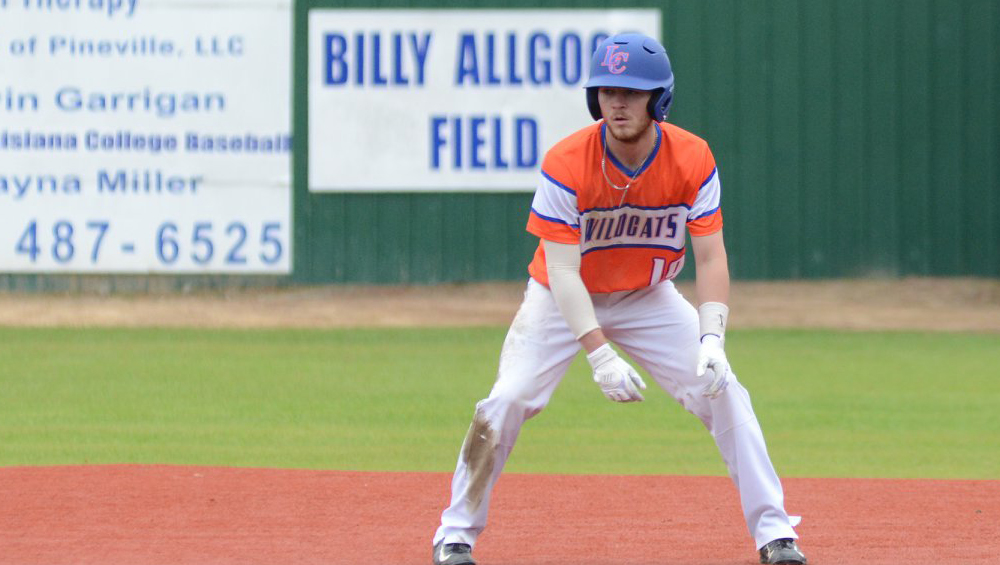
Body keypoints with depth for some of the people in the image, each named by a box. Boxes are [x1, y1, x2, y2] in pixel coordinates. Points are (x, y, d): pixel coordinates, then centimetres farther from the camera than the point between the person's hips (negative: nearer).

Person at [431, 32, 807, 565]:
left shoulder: (692, 160, -20)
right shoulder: (566, 164, -28)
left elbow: (711, 258, -19)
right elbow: (562, 273, -29)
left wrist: (712, 338, -35)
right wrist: (600, 355, -39)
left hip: (647, 297, 2)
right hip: (565, 299, -2)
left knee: (723, 391, -11)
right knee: (506, 401, -15)